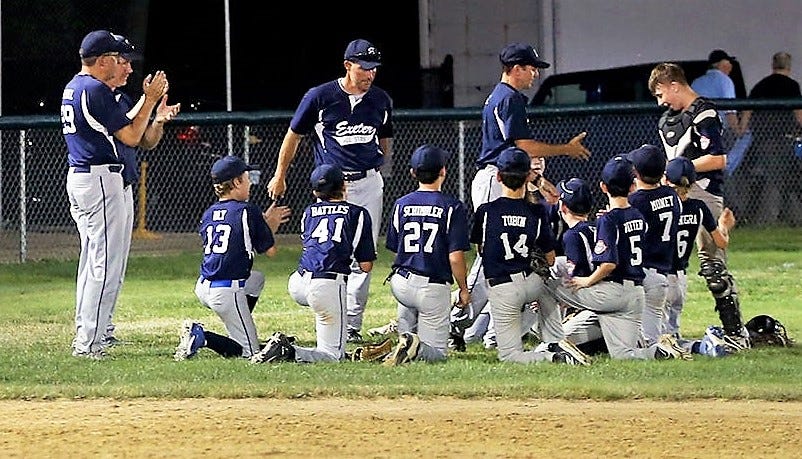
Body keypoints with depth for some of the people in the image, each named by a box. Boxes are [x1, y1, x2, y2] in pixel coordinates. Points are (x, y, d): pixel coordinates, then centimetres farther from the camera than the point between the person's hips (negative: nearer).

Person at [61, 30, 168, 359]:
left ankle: (85, 336, 20)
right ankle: (89, 343, -12)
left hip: (77, 177, 11)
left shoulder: (72, 88, 15)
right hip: (100, 180, -11)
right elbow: (131, 137, -14)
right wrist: (151, 100, -5)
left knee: (92, 258, 17)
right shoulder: (97, 90, -16)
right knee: (106, 264, -10)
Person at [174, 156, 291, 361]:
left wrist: (266, 222, 24)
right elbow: (270, 250, -2)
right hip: (227, 293, -7)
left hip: (203, 289, 7)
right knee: (249, 352, 0)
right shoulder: (248, 211, -8)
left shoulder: (208, 214, 12)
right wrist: (271, 226, 16)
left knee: (257, 278, 35)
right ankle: (202, 338, -18)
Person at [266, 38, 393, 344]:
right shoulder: (320, 97, -4)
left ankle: (353, 324, 6)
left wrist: (385, 172, 18)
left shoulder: (380, 100, 7)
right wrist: (279, 176, 12)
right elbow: (294, 135, 7)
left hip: (368, 184, 3)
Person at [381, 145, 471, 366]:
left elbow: (396, 249, 12)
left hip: (401, 283, 4)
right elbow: (455, 257, -12)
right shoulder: (452, 207, -9)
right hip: (434, 287, -4)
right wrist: (463, 289, 2)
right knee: (437, 352, 4)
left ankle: (405, 337, 11)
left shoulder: (401, 205, 5)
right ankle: (415, 348, -29)